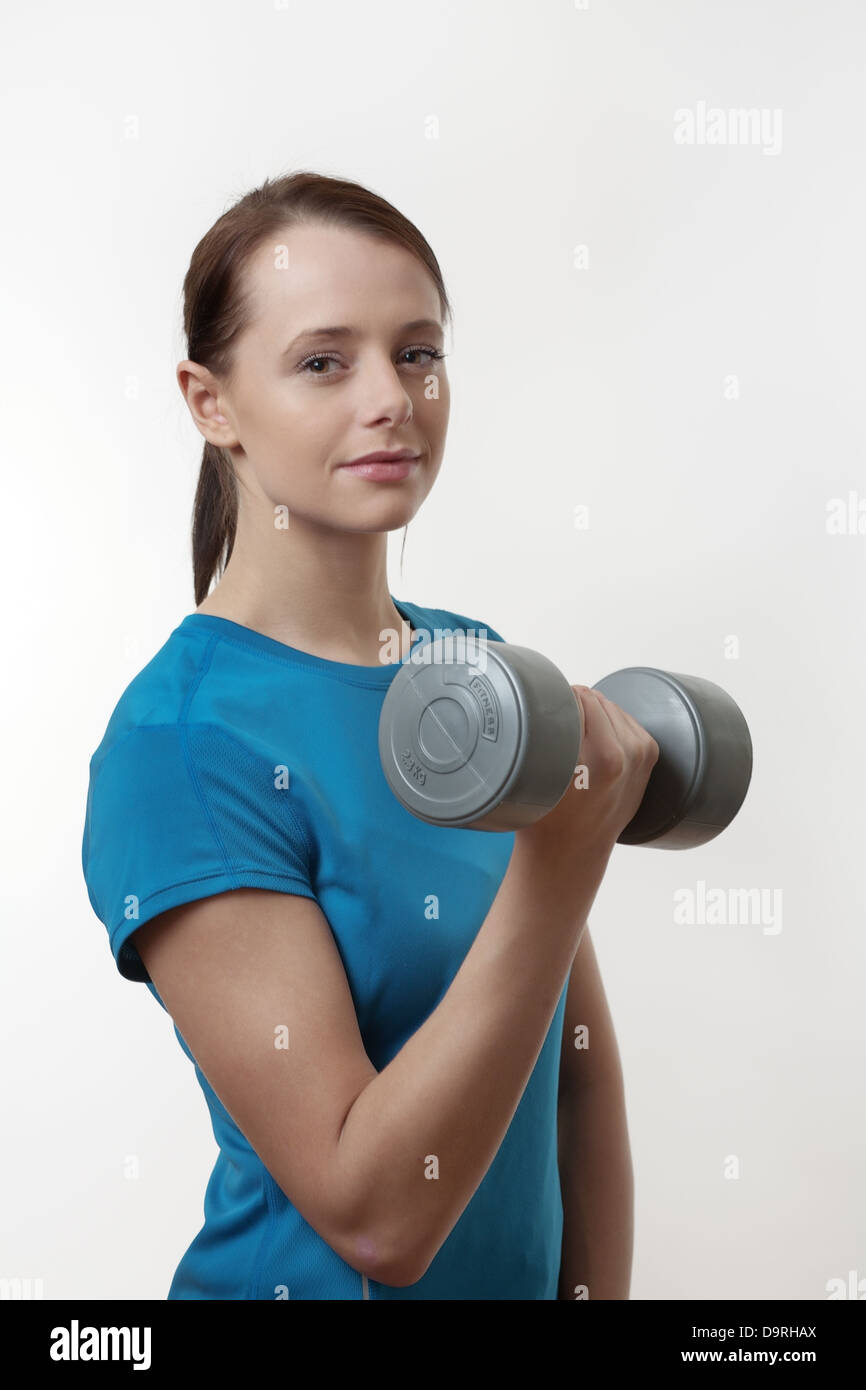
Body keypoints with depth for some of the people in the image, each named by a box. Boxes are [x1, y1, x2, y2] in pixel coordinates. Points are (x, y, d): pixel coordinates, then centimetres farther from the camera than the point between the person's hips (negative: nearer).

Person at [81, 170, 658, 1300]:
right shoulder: (177, 746, -23)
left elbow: (581, 1063, 1)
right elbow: (374, 1214, -26)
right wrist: (561, 864, -33)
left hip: (530, 1275, 6)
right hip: (307, 1281, -6)